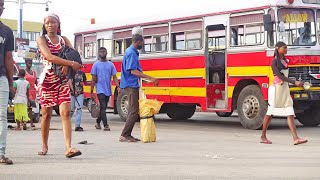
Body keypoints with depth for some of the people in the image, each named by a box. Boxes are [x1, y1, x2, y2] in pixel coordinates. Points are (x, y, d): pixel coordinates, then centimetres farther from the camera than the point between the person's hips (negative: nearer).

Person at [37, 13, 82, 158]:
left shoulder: (64, 40, 13)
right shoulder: (42, 39, 0)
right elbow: (49, 57, -16)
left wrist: (66, 66, -19)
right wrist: (71, 63, -20)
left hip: (62, 80, 2)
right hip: (47, 80, -2)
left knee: (65, 113, -10)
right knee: (46, 114, 4)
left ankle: (68, 148, -18)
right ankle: (44, 146, 21)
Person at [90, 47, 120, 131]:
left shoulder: (111, 64, 7)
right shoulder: (96, 64, 0)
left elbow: (114, 77, 5)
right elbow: (93, 79, 0)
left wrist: (118, 87, -12)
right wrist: (91, 92, -3)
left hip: (108, 90, 4)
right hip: (100, 90, -4)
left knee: (103, 108, 12)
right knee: (103, 107, -13)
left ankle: (98, 122, 29)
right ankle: (106, 125, -14)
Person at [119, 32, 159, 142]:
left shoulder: (131, 51, 16)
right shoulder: (131, 53, -15)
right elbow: (133, 71, -24)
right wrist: (150, 78, -27)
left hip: (131, 85, 11)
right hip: (131, 85, -11)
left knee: (133, 110, 13)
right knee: (134, 111, -10)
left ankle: (127, 135, 15)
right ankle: (124, 135, -10)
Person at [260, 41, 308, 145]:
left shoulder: (285, 60, 14)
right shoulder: (275, 61, -10)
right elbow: (280, 76, -20)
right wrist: (294, 82, -27)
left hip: (285, 88, 7)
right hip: (276, 88, -7)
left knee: (290, 113, -4)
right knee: (270, 113, 3)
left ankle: (295, 138, -11)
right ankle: (263, 137, 14)